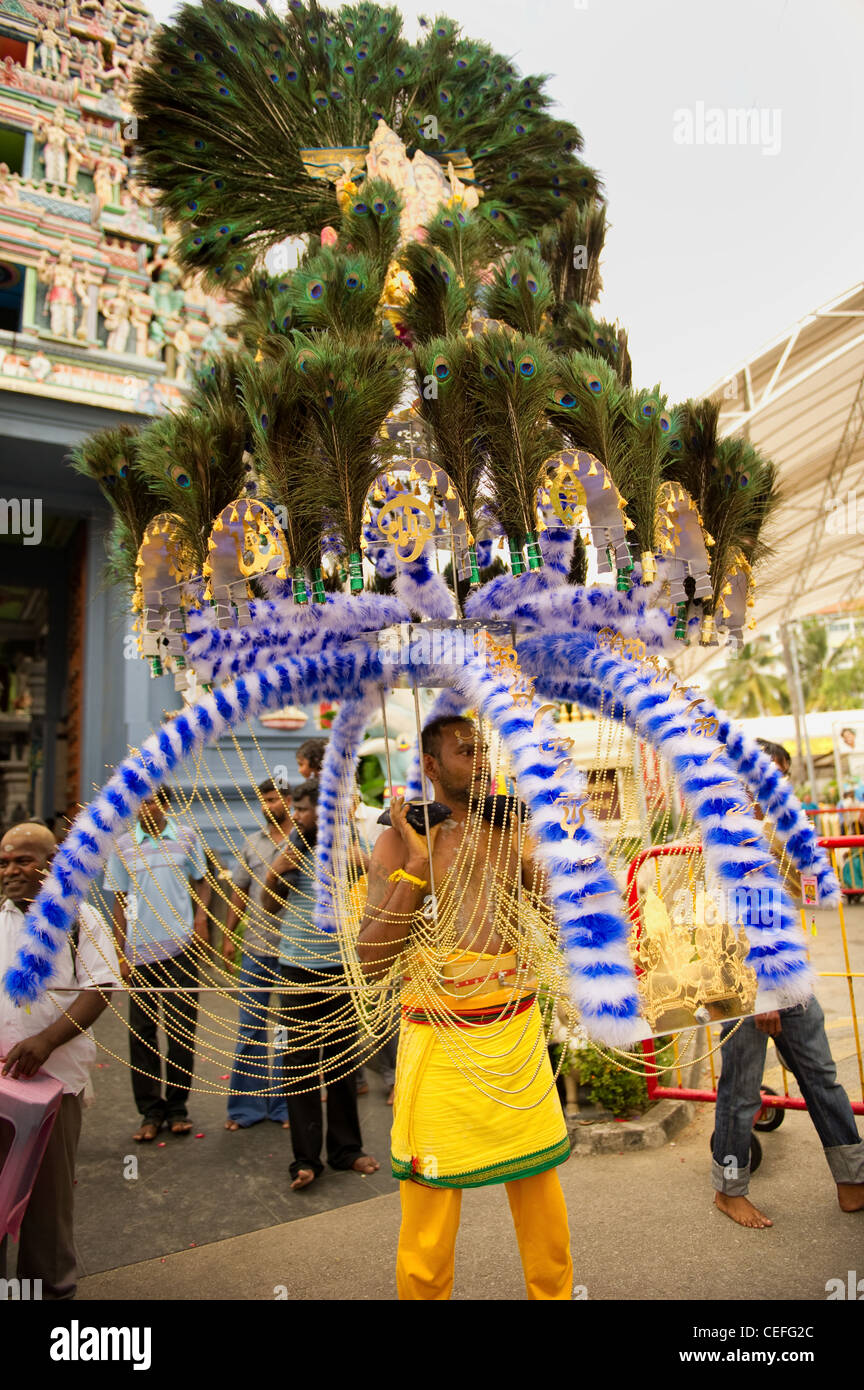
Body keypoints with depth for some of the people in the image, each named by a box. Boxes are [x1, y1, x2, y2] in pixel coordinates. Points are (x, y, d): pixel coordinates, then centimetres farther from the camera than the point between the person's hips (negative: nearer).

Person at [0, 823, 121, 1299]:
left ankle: (50, 1281, 28)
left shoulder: (80, 920, -1)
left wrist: (47, 1040, -21)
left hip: (54, 1072, -2)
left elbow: (100, 988, -9)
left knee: (49, 1187, 10)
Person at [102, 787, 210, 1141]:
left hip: (181, 948, -1)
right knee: (141, 1030, 5)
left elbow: (201, 882, 12)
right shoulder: (123, 846, 4)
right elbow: (120, 902, 7)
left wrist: (201, 915, -7)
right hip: (140, 951, 1)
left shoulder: (186, 837, 3)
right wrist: (121, 954, 4)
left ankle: (177, 1107, 18)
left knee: (181, 1027, 4)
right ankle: (151, 1111, 17)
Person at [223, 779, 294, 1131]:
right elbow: (239, 892, 13)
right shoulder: (252, 844, 9)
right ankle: (246, 1105, 22)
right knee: (250, 1028, 10)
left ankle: (284, 1104, 21)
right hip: (256, 947, 4)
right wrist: (228, 934, 9)